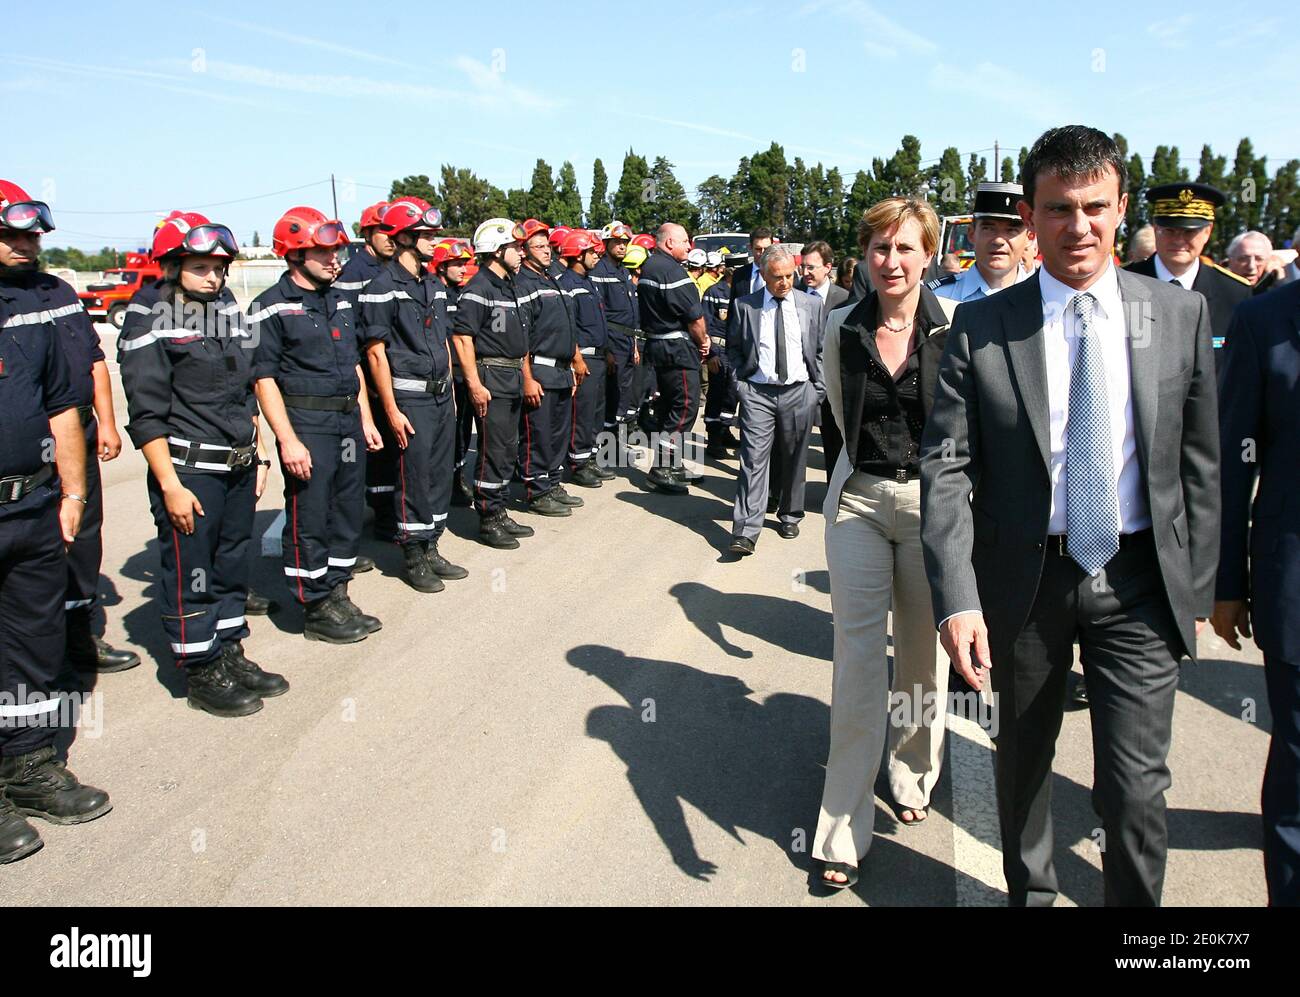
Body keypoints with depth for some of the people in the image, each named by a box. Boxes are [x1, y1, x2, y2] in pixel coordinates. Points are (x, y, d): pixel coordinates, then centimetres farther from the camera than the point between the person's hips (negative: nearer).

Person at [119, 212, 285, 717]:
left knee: (232, 565, 16)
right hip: (189, 472, -7)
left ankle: (230, 655, 31)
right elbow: (147, 415, -14)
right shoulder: (151, 323, -11)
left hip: (239, 468, 7)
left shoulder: (227, 309, 10)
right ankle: (201, 674, 17)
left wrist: (258, 454, 15)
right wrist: (170, 485, -17)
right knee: (190, 576, 4)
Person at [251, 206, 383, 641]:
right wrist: (287, 440, -18)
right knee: (309, 519, -1)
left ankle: (337, 594, 26)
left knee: (348, 511, 13)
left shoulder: (341, 301, 15)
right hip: (306, 423, -8)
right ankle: (316, 609, 10)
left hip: (348, 419, 8)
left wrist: (365, 418, 16)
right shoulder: (273, 307, -8)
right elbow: (264, 378, -12)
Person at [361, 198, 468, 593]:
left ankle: (430, 549, 24)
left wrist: (450, 391, 16)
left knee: (441, 474, 12)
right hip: (411, 398, -8)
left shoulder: (433, 284, 13)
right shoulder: (383, 287, -11)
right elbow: (376, 353, -13)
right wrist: (392, 410, -16)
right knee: (414, 479, -1)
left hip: (441, 394, 8)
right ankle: (413, 558, 12)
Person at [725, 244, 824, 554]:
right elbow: (733, 348, 11)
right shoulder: (744, 306, 2)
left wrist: (818, 389, 4)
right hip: (758, 392, -1)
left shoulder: (812, 305, 5)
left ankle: (789, 517, 28)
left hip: (799, 392, 2)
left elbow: (822, 351, 10)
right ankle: (746, 531, -8)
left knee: (794, 460, 10)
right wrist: (741, 382, 1)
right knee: (753, 459, -7)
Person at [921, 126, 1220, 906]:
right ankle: (1030, 891, 42)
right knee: (1024, 758, 18)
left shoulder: (1181, 315, 0)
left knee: (1136, 786, 1)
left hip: (1139, 582, 0)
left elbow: (1201, 461, 4)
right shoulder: (982, 328, -6)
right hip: (1025, 577, 0)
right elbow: (946, 467, -10)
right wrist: (957, 598, -18)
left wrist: (1197, 585, 3)